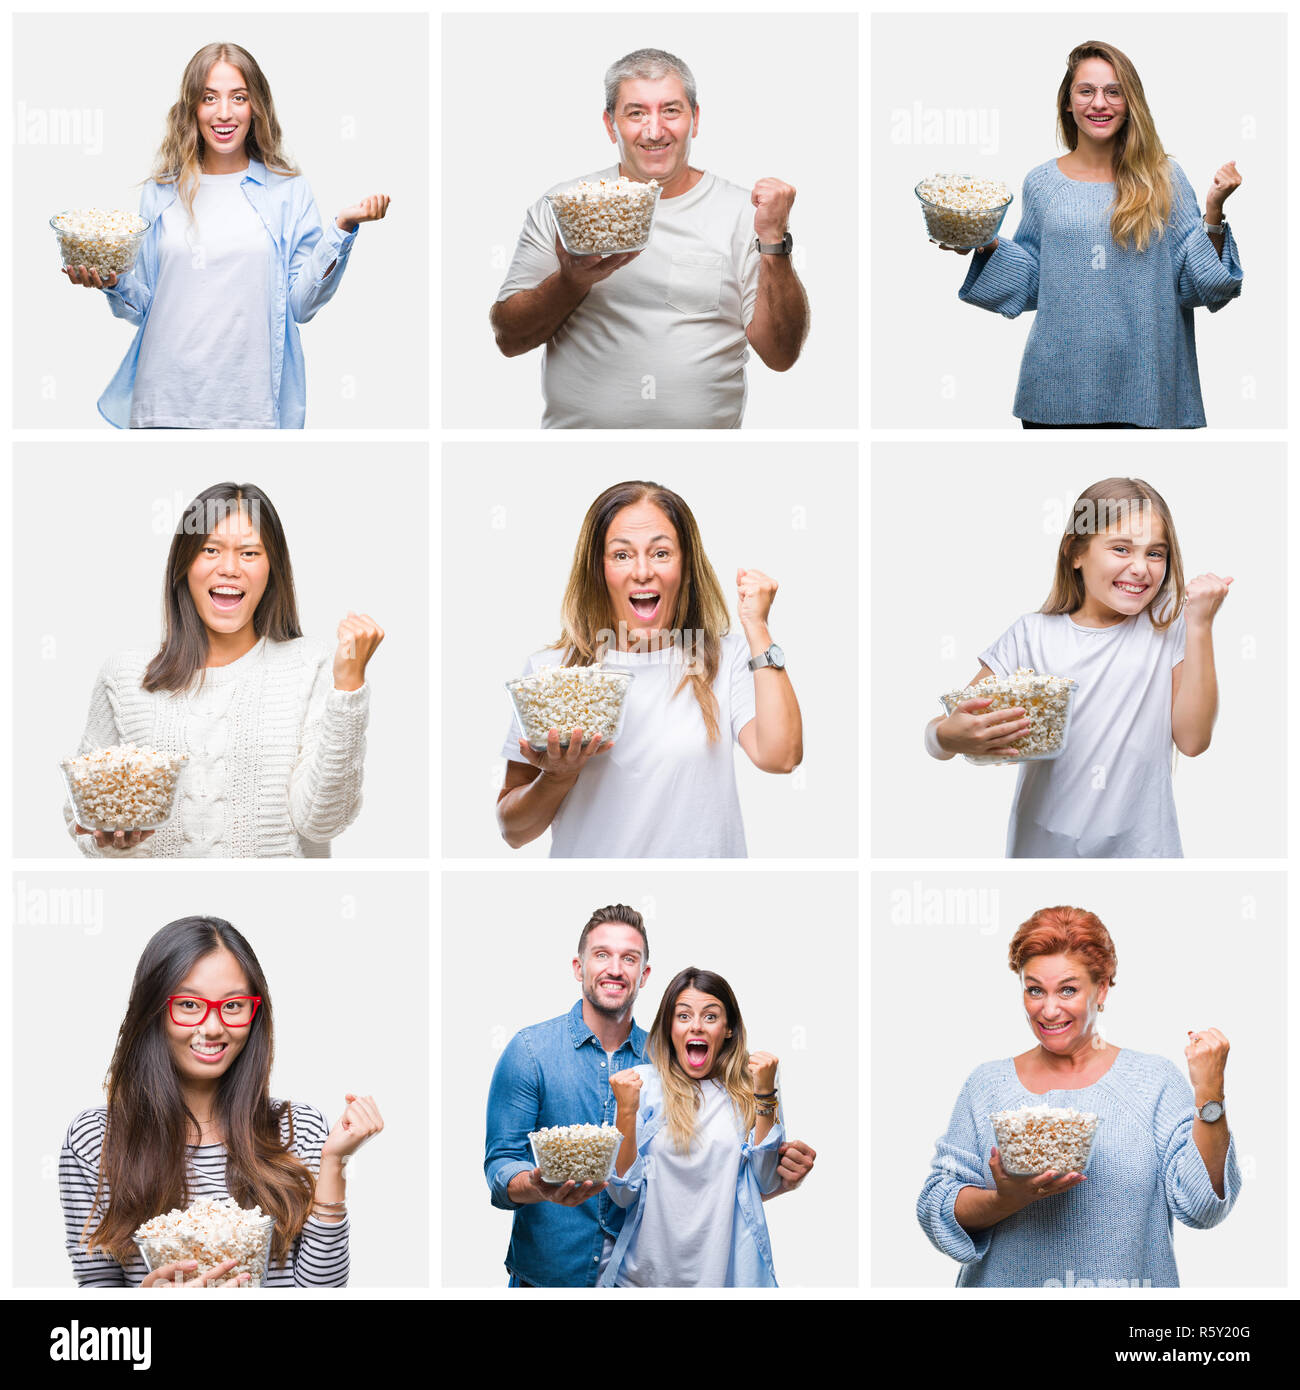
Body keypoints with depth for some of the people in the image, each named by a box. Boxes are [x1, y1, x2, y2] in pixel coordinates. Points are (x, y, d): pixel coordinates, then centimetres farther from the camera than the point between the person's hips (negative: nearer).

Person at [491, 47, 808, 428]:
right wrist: (572, 281, -11)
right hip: (577, 429, 0)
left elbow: (781, 356, 0)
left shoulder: (741, 212, 4)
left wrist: (773, 242, -10)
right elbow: (509, 339, 6)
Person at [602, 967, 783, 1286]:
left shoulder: (746, 1089, 1)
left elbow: (767, 1185, -6)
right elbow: (623, 1194, -7)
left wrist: (765, 1094, -11)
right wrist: (626, 1111, -19)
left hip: (726, 1270, 1)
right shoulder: (643, 1083, -3)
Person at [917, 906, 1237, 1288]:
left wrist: (1209, 1095, -20)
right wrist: (1006, 1200, -21)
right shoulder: (986, 1085, 1)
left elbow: (1202, 1207, -11)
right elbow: (935, 1211, -3)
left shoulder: (1154, 1080, -3)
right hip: (1007, 1285, 1)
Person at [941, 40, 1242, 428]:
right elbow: (1028, 279, 11)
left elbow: (1199, 279, 0)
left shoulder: (1163, 178, 3)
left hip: (1146, 378, -1)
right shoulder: (1042, 182, 6)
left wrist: (1214, 209, -11)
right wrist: (987, 244, -3)